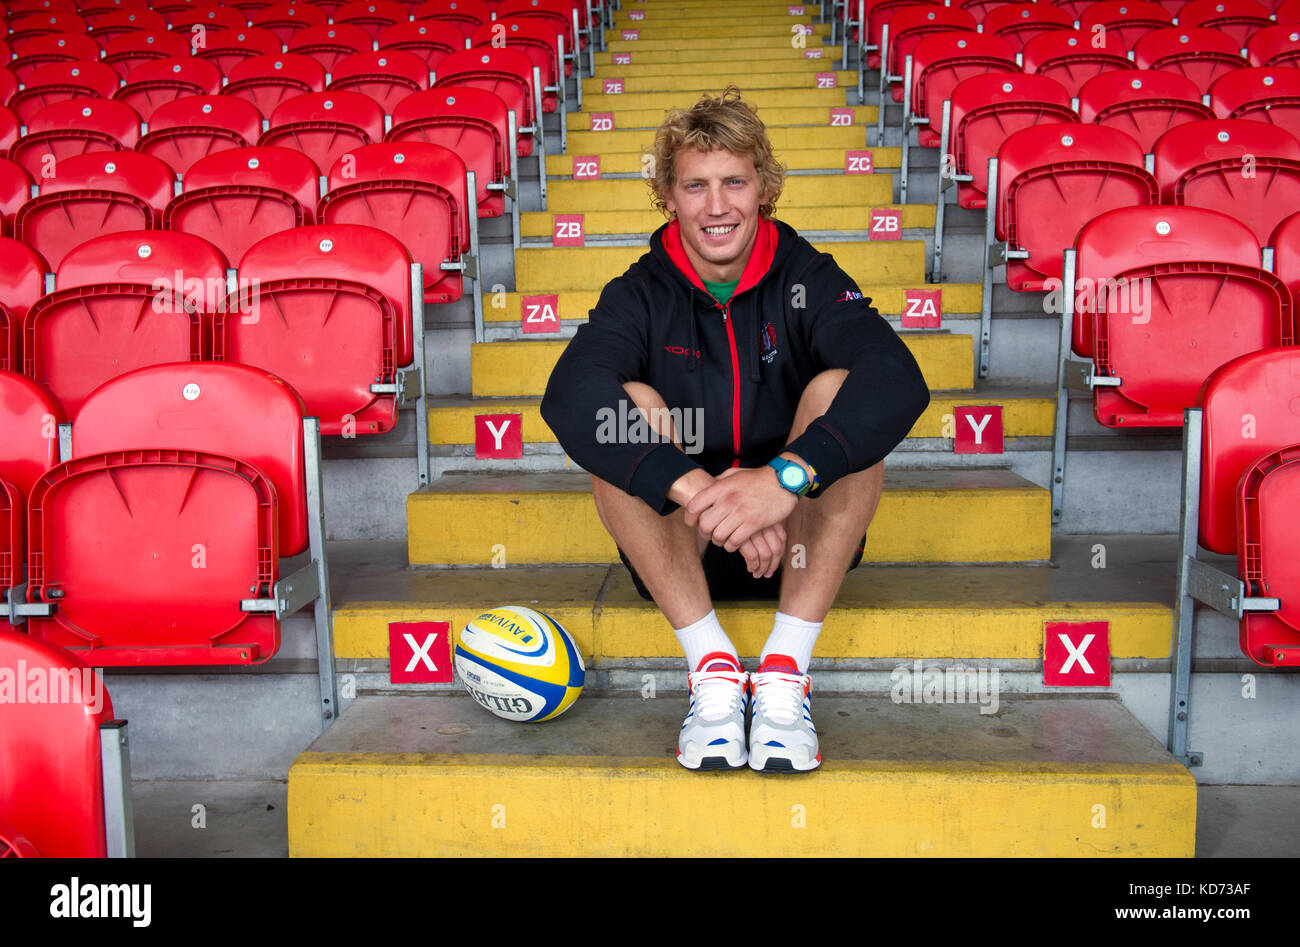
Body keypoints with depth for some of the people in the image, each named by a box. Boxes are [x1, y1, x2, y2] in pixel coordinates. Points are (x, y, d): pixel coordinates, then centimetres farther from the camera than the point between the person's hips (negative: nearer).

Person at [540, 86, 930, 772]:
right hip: (678, 549, 0)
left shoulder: (808, 280, -4)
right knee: (627, 405, -23)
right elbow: (569, 395, -26)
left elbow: (899, 382, -25)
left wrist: (785, 476, -41)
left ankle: (784, 671, -25)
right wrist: (700, 492, -40)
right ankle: (711, 667, -23)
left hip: (801, 540, 0)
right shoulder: (640, 295, -3)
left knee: (841, 390, -23)